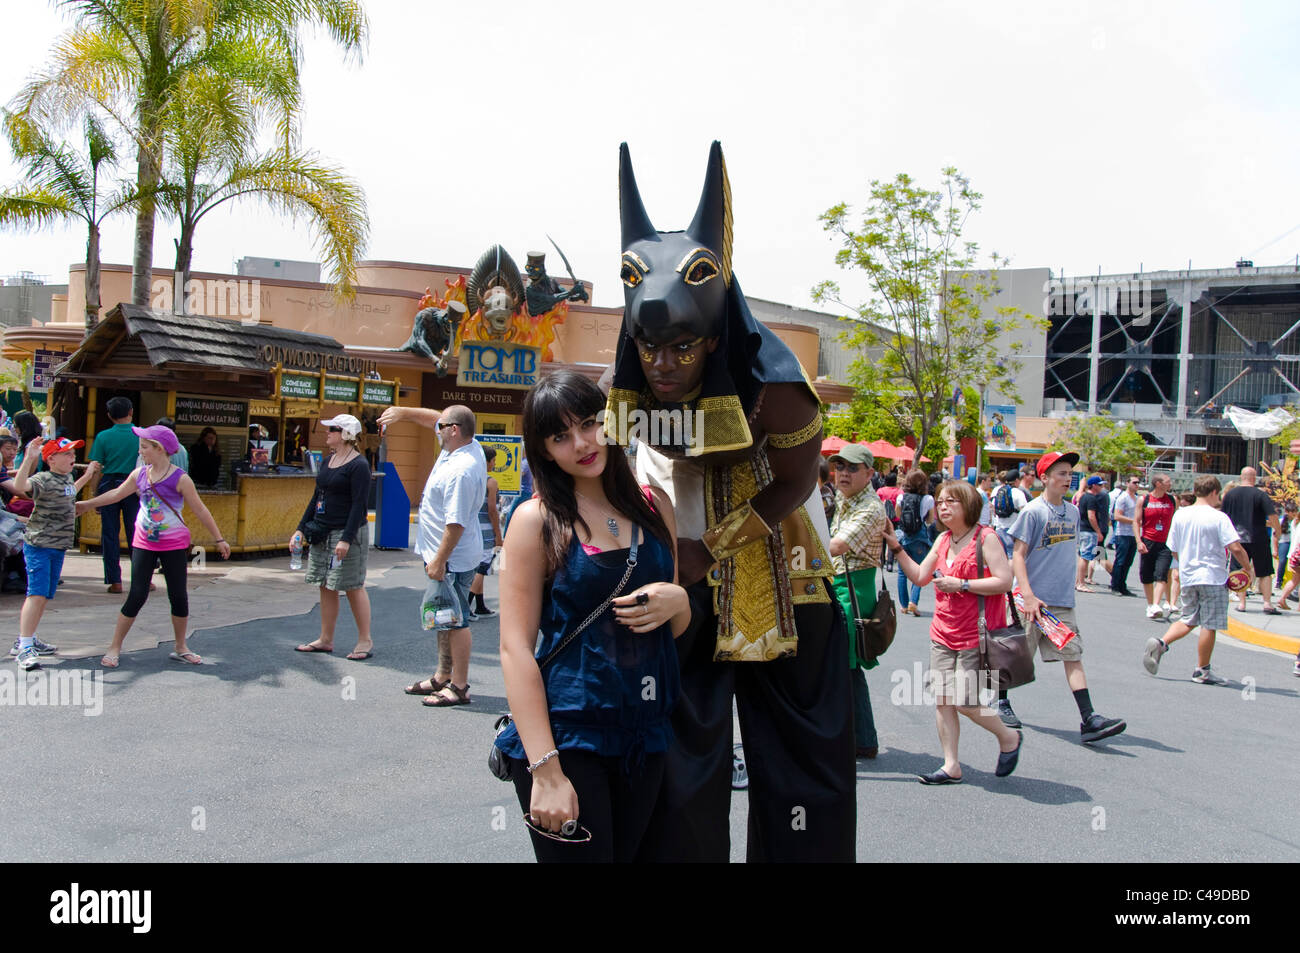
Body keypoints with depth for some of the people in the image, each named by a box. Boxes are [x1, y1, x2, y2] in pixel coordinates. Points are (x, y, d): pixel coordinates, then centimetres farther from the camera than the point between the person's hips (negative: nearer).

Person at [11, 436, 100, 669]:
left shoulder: (67, 478, 13)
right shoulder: (43, 480, -14)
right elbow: (19, 486, -35)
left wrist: (87, 476, 41)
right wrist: (29, 458, -42)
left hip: (59, 546, 9)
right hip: (38, 545, -9)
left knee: (45, 595, 14)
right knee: (37, 593, -15)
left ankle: (28, 639, 26)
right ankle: (24, 648, -15)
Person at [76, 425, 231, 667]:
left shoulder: (180, 479, -12)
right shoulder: (139, 474, 1)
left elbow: (200, 511, -7)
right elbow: (116, 494, 18)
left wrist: (219, 540, -5)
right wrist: (87, 504, 28)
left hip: (174, 545, -3)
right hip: (144, 543, 3)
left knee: (179, 596, 4)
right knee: (137, 595, 0)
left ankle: (180, 648, 19)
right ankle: (115, 648, 10)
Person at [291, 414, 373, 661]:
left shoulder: (358, 465, -13)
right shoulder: (327, 462, 12)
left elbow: (359, 504, -18)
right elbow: (317, 497, 17)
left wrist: (346, 539, -23)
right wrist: (301, 529, 12)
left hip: (348, 532, -8)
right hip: (322, 533, 8)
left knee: (353, 587, -2)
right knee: (326, 587, 11)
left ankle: (365, 641, 8)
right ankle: (326, 640, 20)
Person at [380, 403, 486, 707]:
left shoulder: (460, 471, -26)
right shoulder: (469, 445, 3)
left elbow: (456, 523, -28)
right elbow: (436, 418, 20)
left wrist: (439, 560, -24)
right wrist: (403, 413, 11)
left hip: (453, 559, -11)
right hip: (442, 556, 11)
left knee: (455, 622, -2)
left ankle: (459, 687, 6)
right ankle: (443, 677, 30)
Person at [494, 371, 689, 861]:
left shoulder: (653, 504, 6)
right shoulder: (538, 520, -8)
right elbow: (515, 649, -13)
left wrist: (677, 600, -8)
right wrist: (546, 771, -19)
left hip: (645, 731, 5)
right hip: (566, 734, -5)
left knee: (631, 853, 15)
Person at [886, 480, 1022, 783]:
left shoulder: (985, 538, -9)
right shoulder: (943, 540, 12)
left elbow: (1004, 581, -15)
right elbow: (920, 577, 13)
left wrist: (961, 584, -19)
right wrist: (896, 547, 6)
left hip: (975, 635, -7)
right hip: (943, 633, 7)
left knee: (964, 702, -6)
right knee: (942, 698, 4)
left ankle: (1009, 737, 22)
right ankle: (951, 766, 13)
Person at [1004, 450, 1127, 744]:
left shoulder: (1072, 511, 9)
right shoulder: (1033, 512, -10)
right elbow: (1018, 555, -13)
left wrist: (1068, 586, 17)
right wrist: (1028, 595, -21)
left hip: (1063, 601, 6)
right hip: (1034, 600, -5)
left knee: (1073, 656, -1)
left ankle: (1088, 720, -4)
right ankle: (1002, 700, 28)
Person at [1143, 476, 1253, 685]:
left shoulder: (1180, 515, 4)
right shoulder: (1219, 518, -11)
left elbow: (1173, 549, 10)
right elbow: (1236, 548, -17)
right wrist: (1248, 567, -1)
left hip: (1188, 576, 5)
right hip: (1212, 577, -5)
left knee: (1187, 619, 17)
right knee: (1209, 625, 4)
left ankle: (1160, 643, -6)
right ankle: (1202, 671, 11)